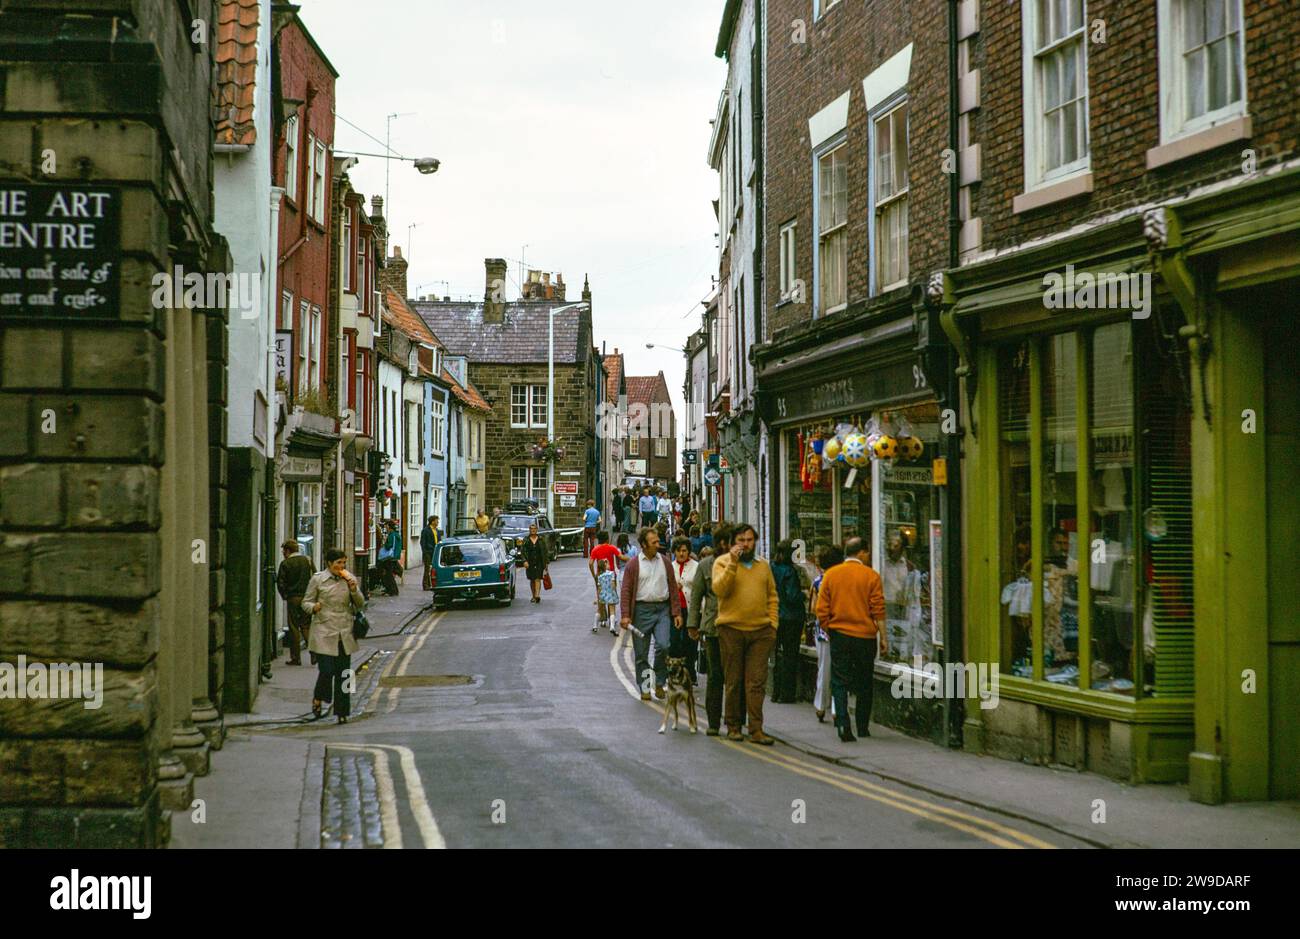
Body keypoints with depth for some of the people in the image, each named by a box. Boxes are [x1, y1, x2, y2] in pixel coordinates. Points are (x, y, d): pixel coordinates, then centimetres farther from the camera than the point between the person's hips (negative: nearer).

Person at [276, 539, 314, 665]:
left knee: (294, 628, 4)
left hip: (293, 598, -3)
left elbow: (280, 583, -8)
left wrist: (285, 596, 7)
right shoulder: (308, 560, 4)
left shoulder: (285, 564, -5)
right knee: (306, 626, 11)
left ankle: (296, 658, 5)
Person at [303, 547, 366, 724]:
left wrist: (354, 589, -8)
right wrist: (313, 607, -18)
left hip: (345, 634, 3)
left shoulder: (349, 579, 8)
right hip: (324, 632, -3)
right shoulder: (318, 579, -1)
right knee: (327, 670, -11)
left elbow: (360, 605, 10)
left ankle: (342, 712, 12)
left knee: (343, 674, 3)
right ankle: (317, 699, 19)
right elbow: (306, 602, 5)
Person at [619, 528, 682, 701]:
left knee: (663, 645, -15)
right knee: (641, 653, 3)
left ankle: (659, 683, 3)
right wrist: (625, 615, -10)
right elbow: (626, 591, -1)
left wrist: (676, 612, 3)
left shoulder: (665, 562, 9)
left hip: (662, 609, 1)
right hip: (642, 610, -1)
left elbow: (673, 587, 9)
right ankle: (644, 688, 13)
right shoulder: (633, 564, 1)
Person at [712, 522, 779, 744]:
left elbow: (772, 596, 17)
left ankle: (756, 730, -2)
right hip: (731, 629, -3)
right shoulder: (722, 562, 1)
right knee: (733, 681, 5)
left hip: (761, 630, 3)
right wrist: (733, 563, -20)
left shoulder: (763, 565, 13)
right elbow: (719, 589, -15)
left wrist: (773, 623, 7)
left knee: (757, 682, -2)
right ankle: (733, 726, 15)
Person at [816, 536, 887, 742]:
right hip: (865, 635, -1)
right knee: (864, 684, 12)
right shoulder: (871, 576, -4)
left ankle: (843, 724, -15)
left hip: (839, 635, 1)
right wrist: (883, 637, 2)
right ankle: (862, 728, 18)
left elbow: (822, 610, 2)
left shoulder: (830, 575, 2)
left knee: (839, 682, 2)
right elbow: (878, 610, -5)